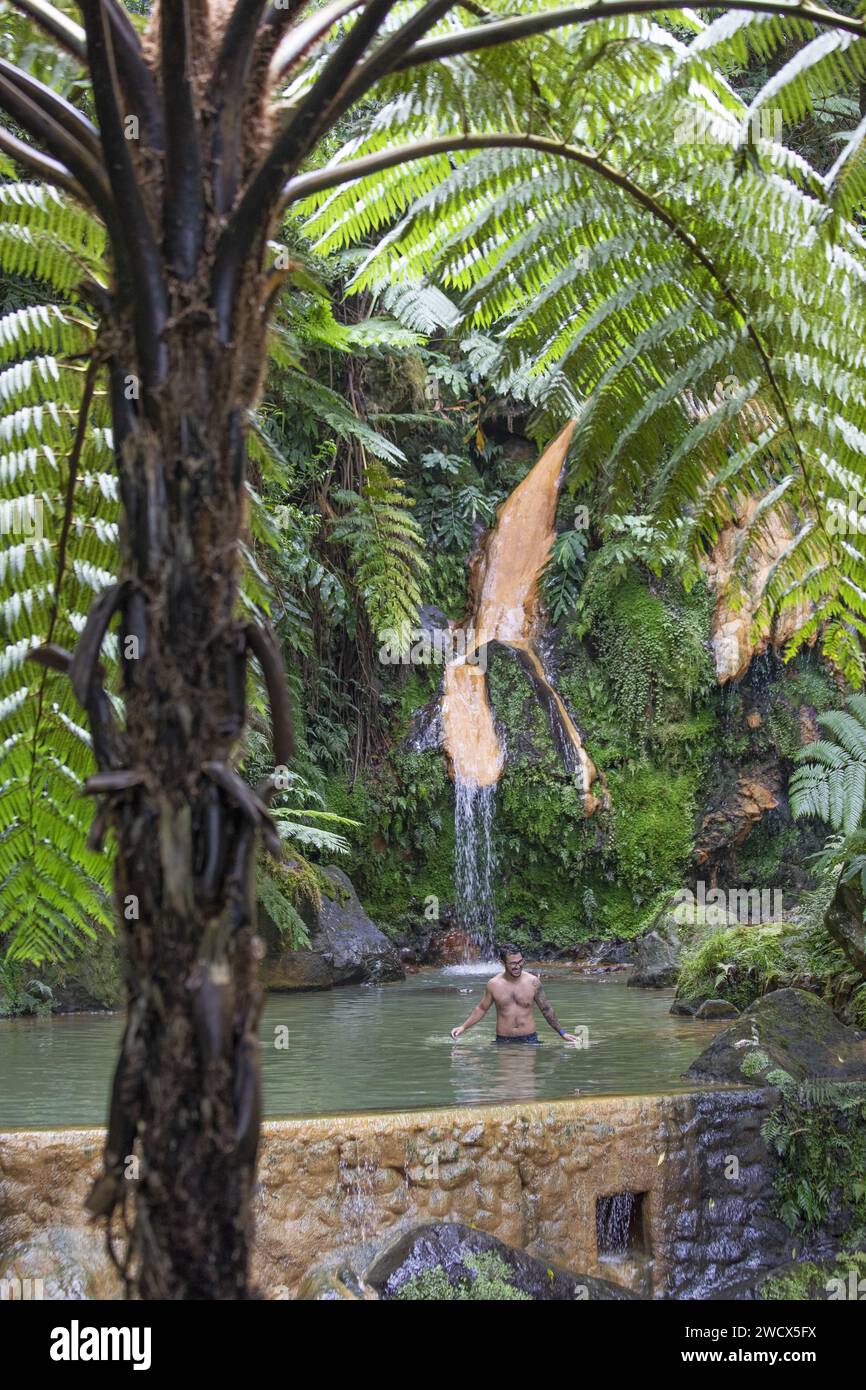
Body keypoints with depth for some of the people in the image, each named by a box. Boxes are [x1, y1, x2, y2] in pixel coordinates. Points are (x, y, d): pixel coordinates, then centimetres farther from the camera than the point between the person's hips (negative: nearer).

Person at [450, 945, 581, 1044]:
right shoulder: (494, 984, 0)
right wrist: (463, 1027, 6)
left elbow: (546, 1009, 9)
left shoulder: (533, 982, -1)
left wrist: (562, 1033, 11)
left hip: (529, 1039, 0)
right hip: (503, 1040, 0)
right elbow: (481, 1009, 14)